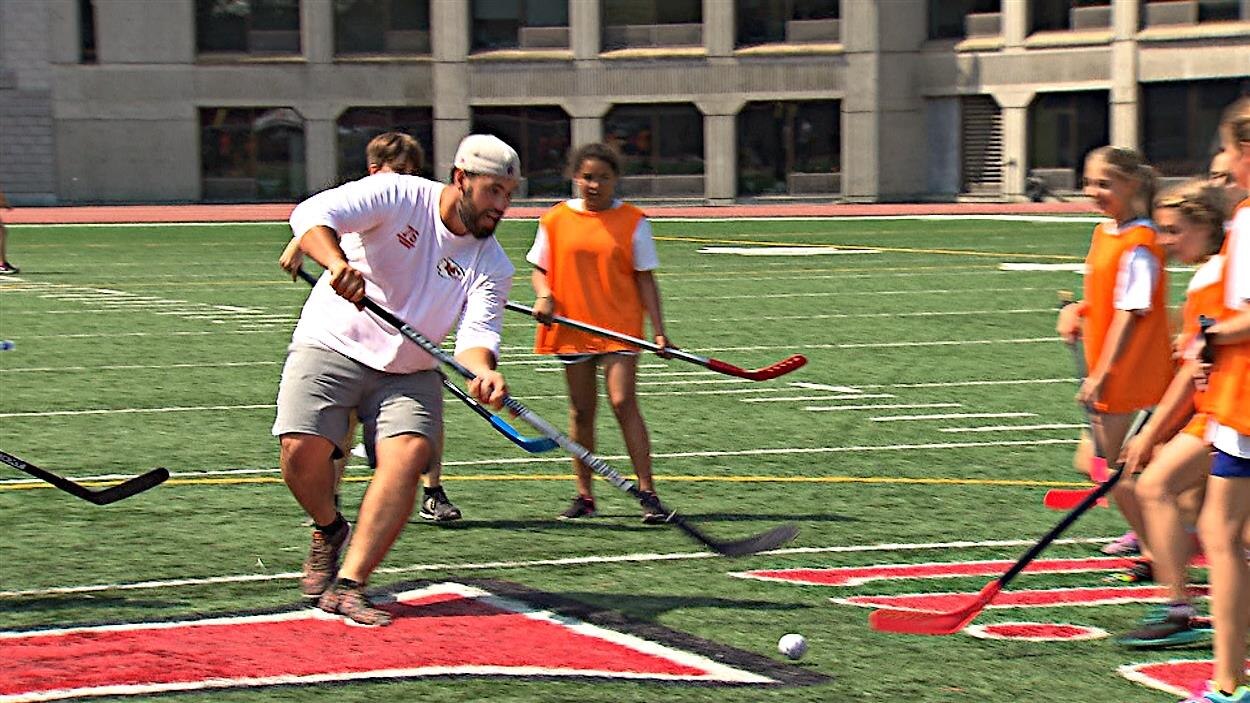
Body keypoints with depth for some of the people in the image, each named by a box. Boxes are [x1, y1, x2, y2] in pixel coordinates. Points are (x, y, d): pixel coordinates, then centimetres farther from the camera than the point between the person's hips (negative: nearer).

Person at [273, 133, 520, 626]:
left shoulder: (492, 266, -4)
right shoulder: (398, 197, -15)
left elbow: (477, 333, -16)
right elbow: (312, 215, -26)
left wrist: (482, 371, -40)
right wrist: (337, 262, -48)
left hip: (409, 372, 3)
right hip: (332, 346, -3)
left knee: (408, 455, -22)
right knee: (302, 452, -21)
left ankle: (348, 585, -21)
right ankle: (330, 531, 14)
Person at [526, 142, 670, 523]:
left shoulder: (632, 220, 0)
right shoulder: (556, 219, 4)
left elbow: (644, 278, 2)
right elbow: (540, 268, 12)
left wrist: (658, 330, -5)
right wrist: (543, 295, -10)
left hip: (620, 327, -2)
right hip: (572, 328, 2)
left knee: (623, 402, -13)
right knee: (581, 411, 7)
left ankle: (647, 493, -10)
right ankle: (584, 495, 17)